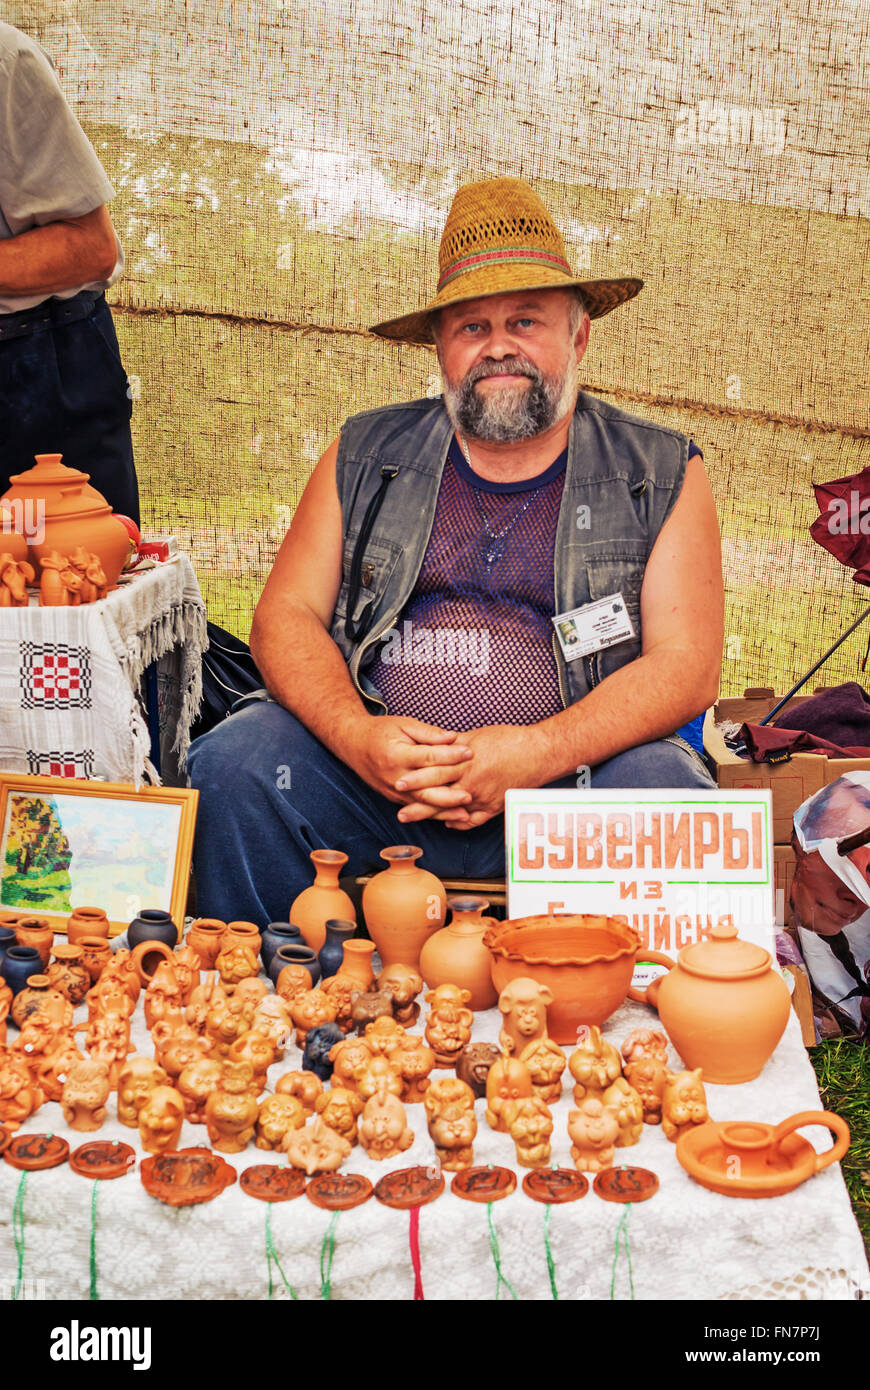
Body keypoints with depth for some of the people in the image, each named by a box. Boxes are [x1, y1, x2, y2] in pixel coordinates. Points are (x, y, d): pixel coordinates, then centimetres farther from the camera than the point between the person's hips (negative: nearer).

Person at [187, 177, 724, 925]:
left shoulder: (662, 474, 7)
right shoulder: (365, 456, 13)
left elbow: (685, 666, -2)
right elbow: (287, 616, 8)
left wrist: (532, 754, -18)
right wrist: (355, 735, -14)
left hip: (579, 773, -1)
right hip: (376, 778, 2)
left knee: (671, 798, -31)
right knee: (232, 764, -22)